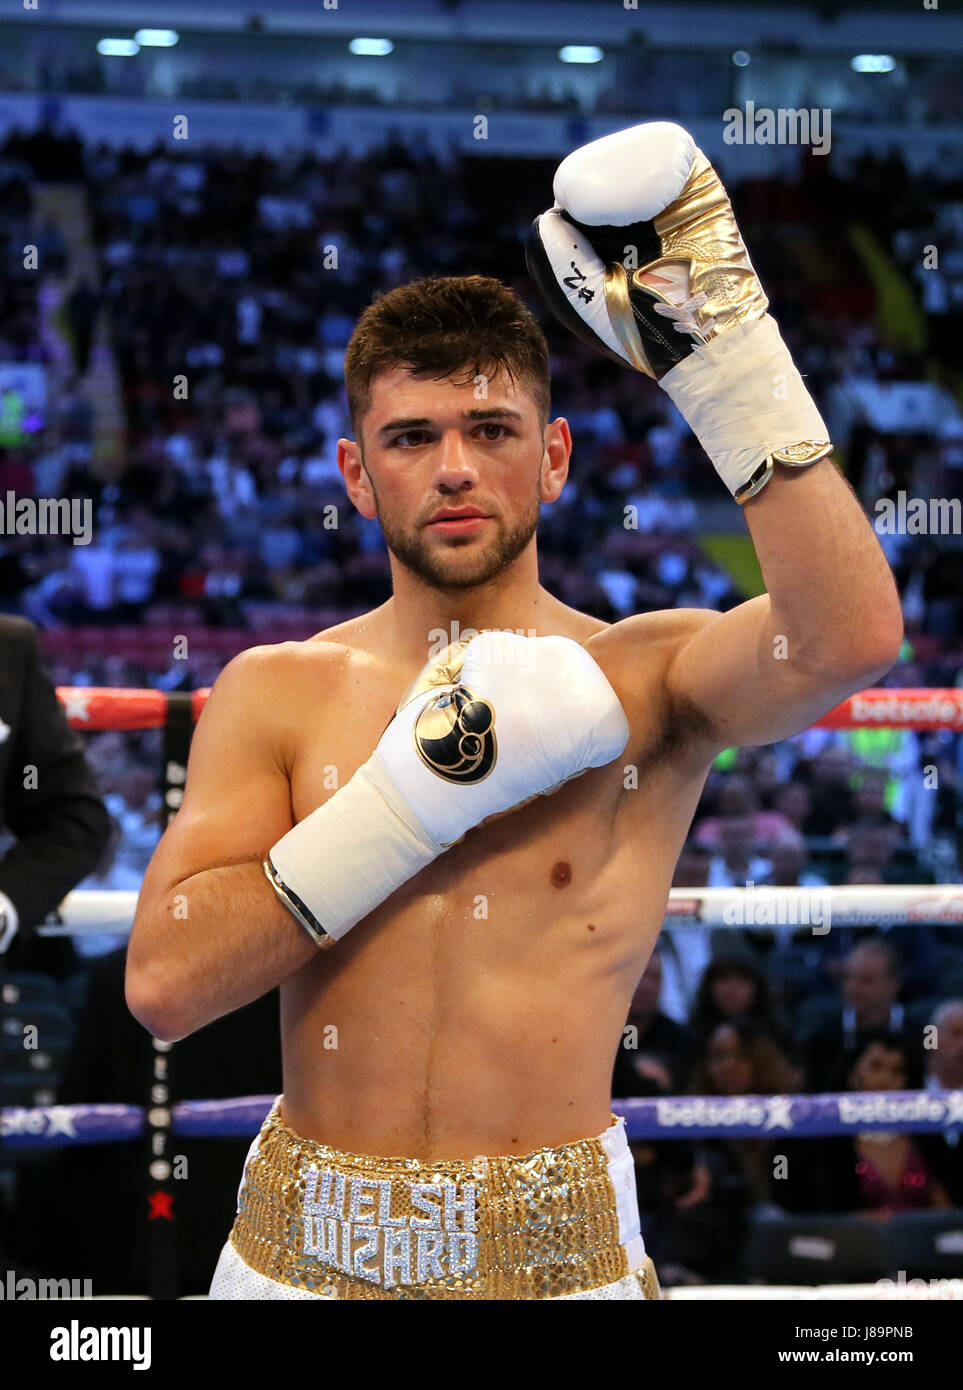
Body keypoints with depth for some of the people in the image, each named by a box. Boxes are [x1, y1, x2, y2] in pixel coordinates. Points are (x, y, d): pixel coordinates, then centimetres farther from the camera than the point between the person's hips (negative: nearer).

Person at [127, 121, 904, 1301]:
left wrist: (719, 348, -23)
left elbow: (852, 636, -23)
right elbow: (164, 983, -10)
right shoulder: (277, 694, 2)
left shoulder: (643, 679, -2)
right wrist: (427, 783, -15)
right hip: (310, 1247, 1)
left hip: (558, 1248, -1)